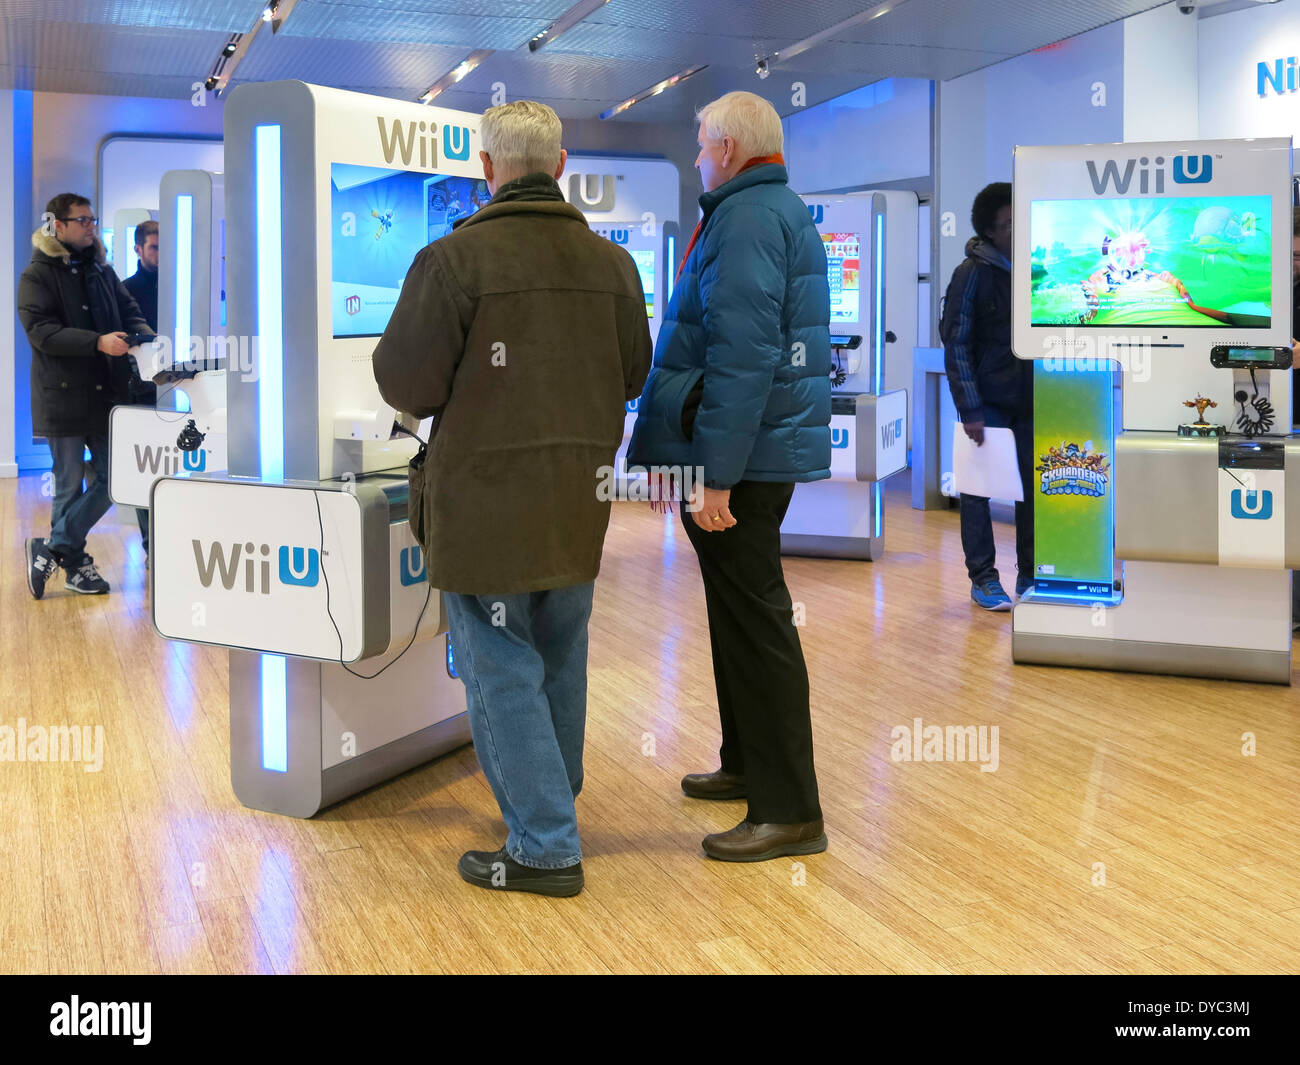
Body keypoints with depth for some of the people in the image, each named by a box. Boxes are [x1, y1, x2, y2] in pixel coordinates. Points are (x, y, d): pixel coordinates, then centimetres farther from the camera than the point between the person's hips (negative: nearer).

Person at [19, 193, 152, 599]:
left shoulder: (102, 271, 15)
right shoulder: (37, 276, -5)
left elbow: (129, 311, 15)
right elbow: (41, 332, -16)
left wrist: (145, 337, -8)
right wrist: (99, 343, -26)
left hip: (107, 393, 6)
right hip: (63, 395, -6)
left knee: (111, 480, 3)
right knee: (70, 485, 4)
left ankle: (51, 549, 12)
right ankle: (75, 565, 16)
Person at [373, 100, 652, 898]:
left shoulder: (455, 259, -14)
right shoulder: (611, 263, 2)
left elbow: (406, 384, -12)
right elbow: (633, 375, 11)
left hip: (488, 496, -6)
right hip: (580, 497, 6)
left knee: (503, 669, 2)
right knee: (561, 659, 19)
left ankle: (544, 847, 5)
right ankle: (554, 805, 34)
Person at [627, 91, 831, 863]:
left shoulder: (747, 219, -15)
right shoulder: (789, 212, 19)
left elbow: (741, 354, -25)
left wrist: (714, 474, -25)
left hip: (739, 455, -11)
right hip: (767, 449, 11)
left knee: (755, 623, -6)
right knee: (745, 612, 20)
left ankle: (790, 812, 0)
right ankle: (749, 764, 34)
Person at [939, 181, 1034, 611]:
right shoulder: (973, 273, -7)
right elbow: (956, 345, -9)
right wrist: (969, 410, -14)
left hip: (1031, 402, 5)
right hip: (989, 402, -4)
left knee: (1034, 488, 7)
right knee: (979, 488, 3)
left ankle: (1029, 576, 18)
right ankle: (982, 578, 13)